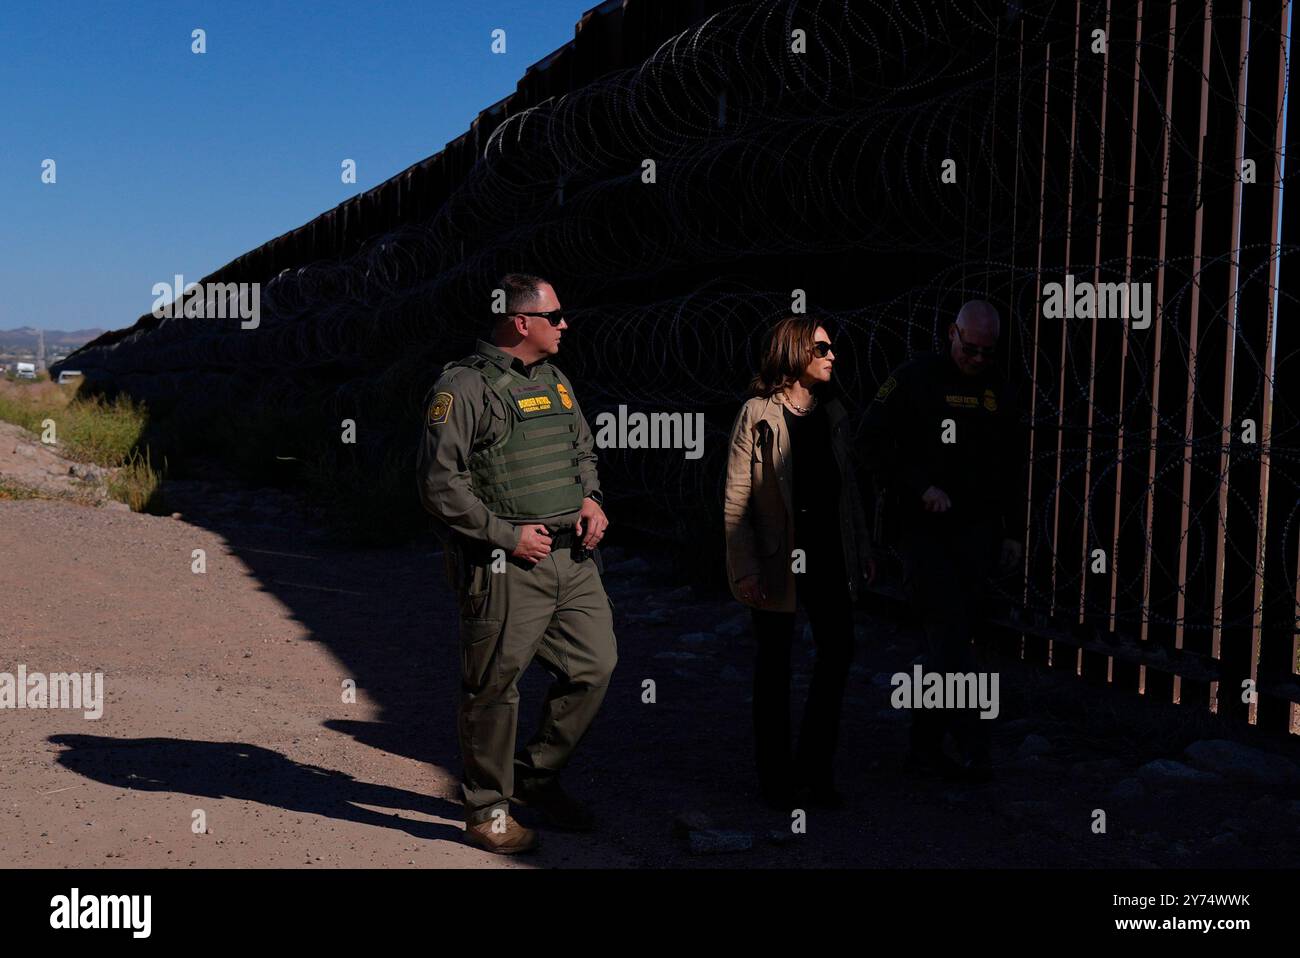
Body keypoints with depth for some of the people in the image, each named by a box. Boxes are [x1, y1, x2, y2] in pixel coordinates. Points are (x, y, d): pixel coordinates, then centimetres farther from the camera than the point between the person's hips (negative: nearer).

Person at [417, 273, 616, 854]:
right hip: (505, 566, -8)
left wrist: (590, 499, 7)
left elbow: (583, 450, 27)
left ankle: (536, 778, 29)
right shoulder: (465, 387, -10)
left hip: (573, 557, 8)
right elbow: (440, 483, -14)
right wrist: (508, 534, -14)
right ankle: (487, 809, 20)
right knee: (494, 687, 2)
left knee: (594, 666, 10)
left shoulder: (556, 382, 15)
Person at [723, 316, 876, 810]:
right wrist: (745, 568, -16)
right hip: (778, 559, -5)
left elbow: (848, 486, 15)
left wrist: (863, 550, 13)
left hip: (829, 557, 6)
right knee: (774, 666, 6)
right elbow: (736, 498, -11)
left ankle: (815, 768, 21)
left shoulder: (833, 412, 9)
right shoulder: (759, 413, -9)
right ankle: (776, 778, 20)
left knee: (839, 651, 5)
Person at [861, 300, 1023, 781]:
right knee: (949, 638, -11)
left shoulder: (998, 392, 11)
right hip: (925, 529, -5)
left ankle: (926, 746, 15)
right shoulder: (914, 379, -5)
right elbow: (873, 442, -8)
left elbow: (1010, 468, 18)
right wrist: (920, 489, -16)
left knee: (947, 639, 7)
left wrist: (1011, 532, 15)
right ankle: (972, 747, -10)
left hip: (976, 533, 5)